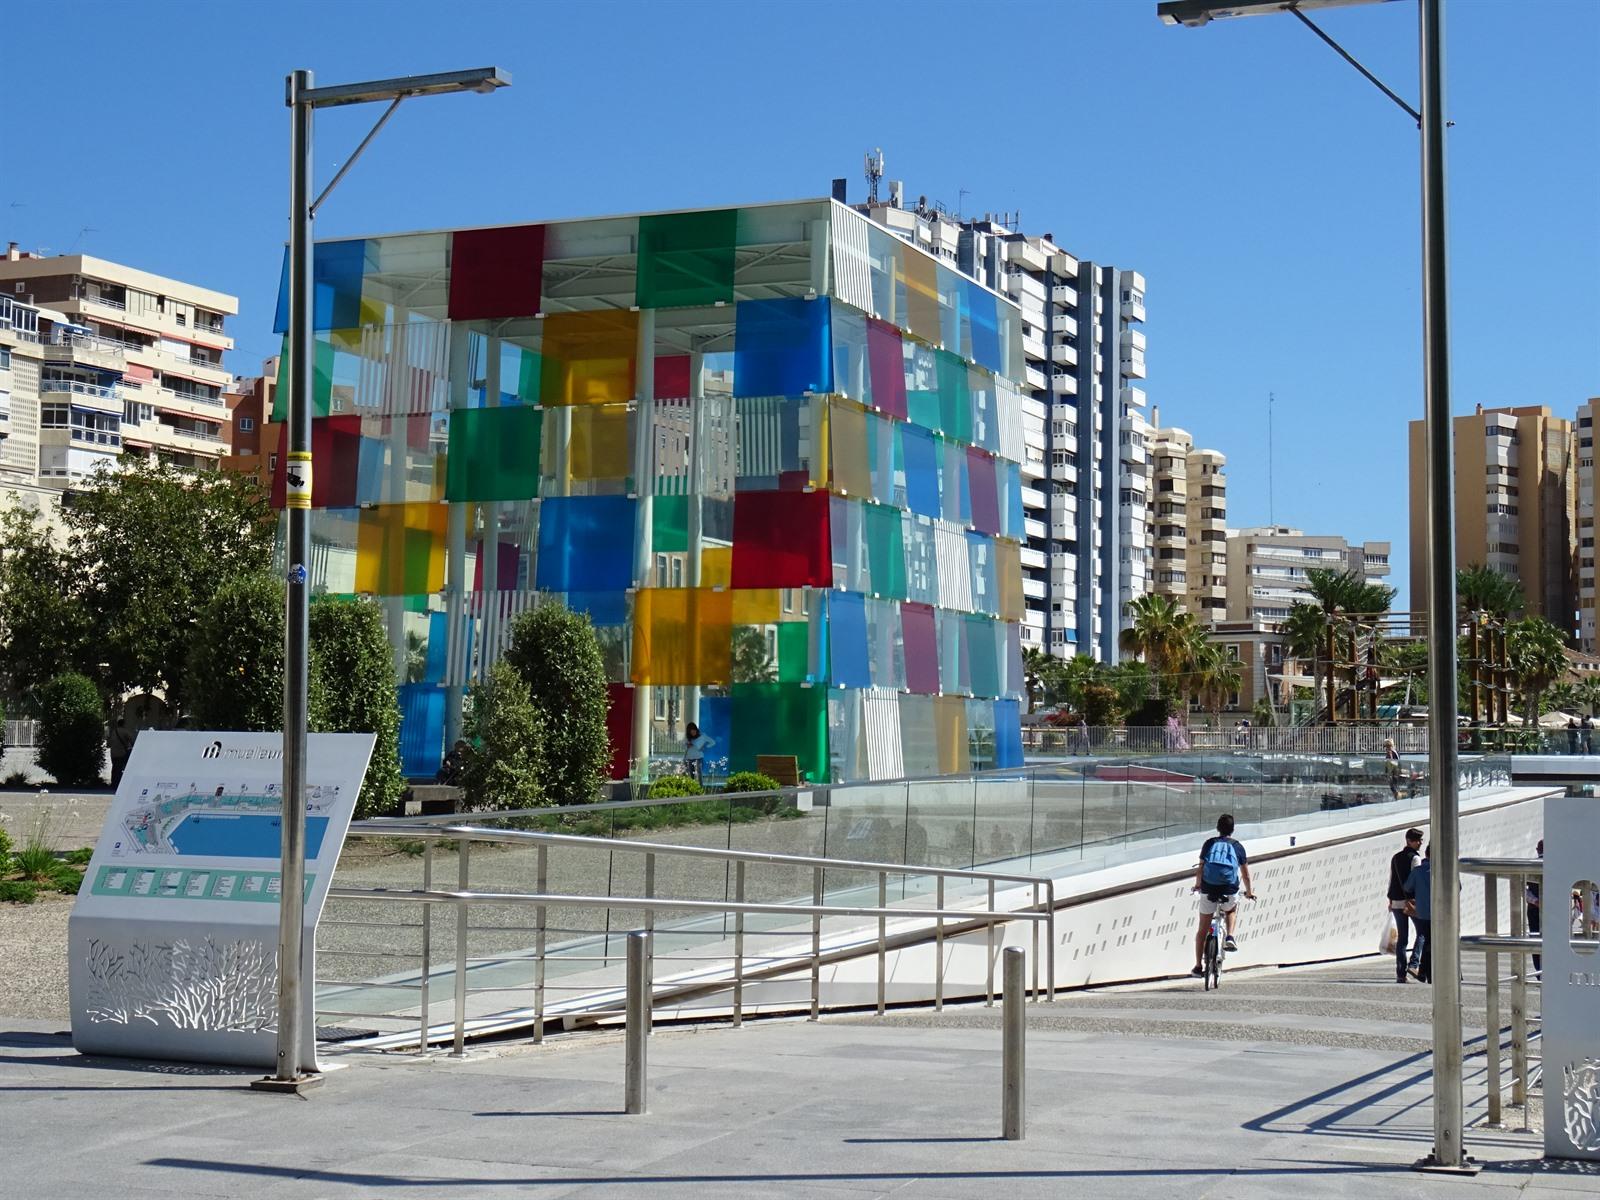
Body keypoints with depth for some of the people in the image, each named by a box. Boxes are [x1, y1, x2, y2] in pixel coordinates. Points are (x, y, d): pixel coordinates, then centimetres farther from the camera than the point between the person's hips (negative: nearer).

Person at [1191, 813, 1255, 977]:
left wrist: (1197, 885, 22)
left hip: (1208, 889, 0)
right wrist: (1249, 892, 33)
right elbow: (1246, 874, 18)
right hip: (1230, 891, 0)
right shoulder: (1237, 847, 13)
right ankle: (1230, 937, 12)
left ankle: (1198, 966, 11)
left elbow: (1200, 868, 6)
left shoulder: (1210, 843, 11)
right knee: (1232, 909, 36)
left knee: (1203, 929, 12)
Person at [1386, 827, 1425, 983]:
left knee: (1401, 938, 8)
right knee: (1422, 932, 9)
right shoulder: (1415, 858, -7)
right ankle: (1413, 964, -8)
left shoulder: (1396, 857, 14)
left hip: (1397, 902, 6)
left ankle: (1400, 973, 4)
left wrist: (1391, 900, 21)